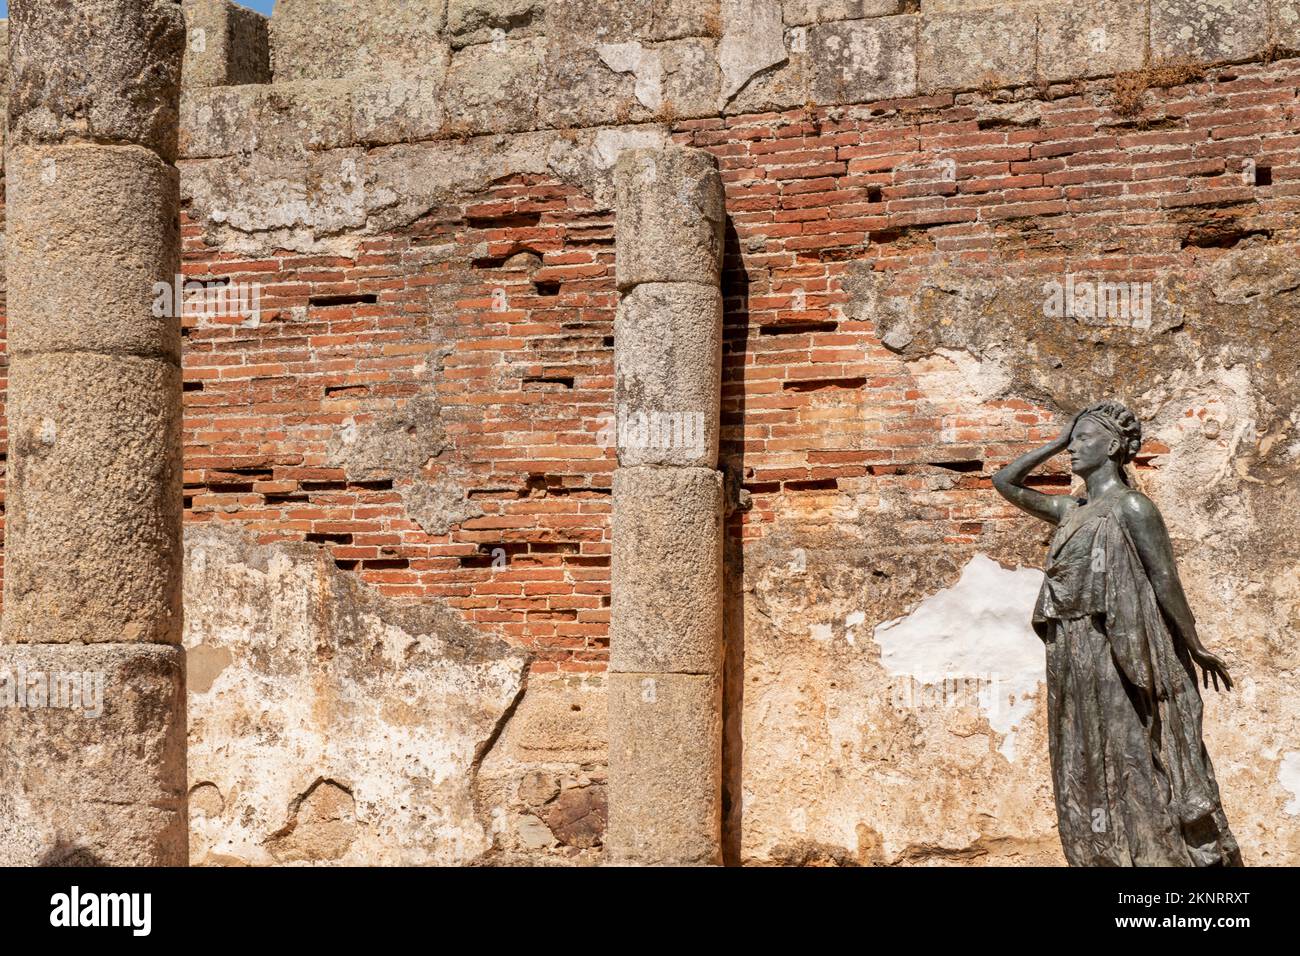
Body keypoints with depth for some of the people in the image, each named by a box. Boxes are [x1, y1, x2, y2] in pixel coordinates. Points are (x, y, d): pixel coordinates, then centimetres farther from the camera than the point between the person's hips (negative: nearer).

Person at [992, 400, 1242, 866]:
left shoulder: (1131, 506, -7)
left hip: (1117, 658, -8)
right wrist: (1057, 441, 14)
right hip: (1073, 662, 8)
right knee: (1086, 779, 7)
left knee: (1132, 771, -7)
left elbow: (1166, 582, -7)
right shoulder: (1071, 510, 15)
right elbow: (1005, 482, 20)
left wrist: (1196, 648, -6)